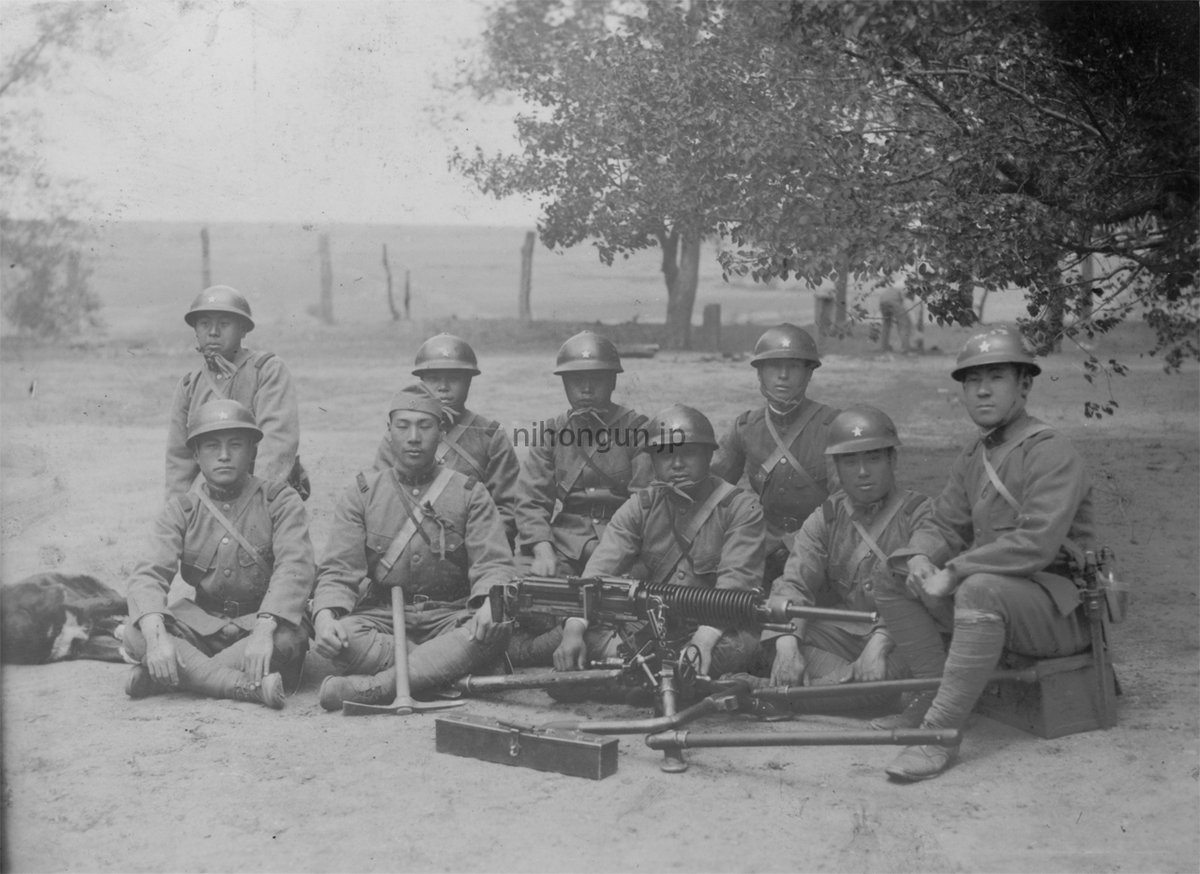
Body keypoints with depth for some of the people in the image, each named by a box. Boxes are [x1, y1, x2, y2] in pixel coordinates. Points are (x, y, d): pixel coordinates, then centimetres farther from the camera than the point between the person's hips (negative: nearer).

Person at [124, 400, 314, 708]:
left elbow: (295, 567, -20)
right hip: (202, 622, 2)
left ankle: (183, 675, -24)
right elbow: (149, 574, -11)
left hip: (265, 619, -2)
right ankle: (250, 686, -34)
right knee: (136, 633, -25)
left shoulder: (279, 500, -5)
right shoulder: (182, 509, 2)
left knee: (286, 639, -36)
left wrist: (264, 629, -37)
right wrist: (156, 635, -32)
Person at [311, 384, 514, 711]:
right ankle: (447, 675, -29)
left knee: (497, 629, -34)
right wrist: (325, 615, -24)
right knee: (342, 635, -32)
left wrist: (490, 604, -29)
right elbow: (338, 570, -1)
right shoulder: (362, 494, 8)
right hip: (382, 615, 1)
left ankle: (376, 687, -40)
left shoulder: (470, 493, 6)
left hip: (450, 617, 0)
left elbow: (493, 564, -4)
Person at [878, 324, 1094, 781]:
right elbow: (943, 523, 13)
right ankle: (938, 690, -8)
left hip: (1060, 612, -8)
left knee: (980, 589, -38)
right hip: (993, 583, 8)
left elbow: (1036, 543, -25)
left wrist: (954, 572, -26)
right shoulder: (972, 457, 13)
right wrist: (920, 557, -12)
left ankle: (941, 732, -35)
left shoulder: (1050, 452, -13)